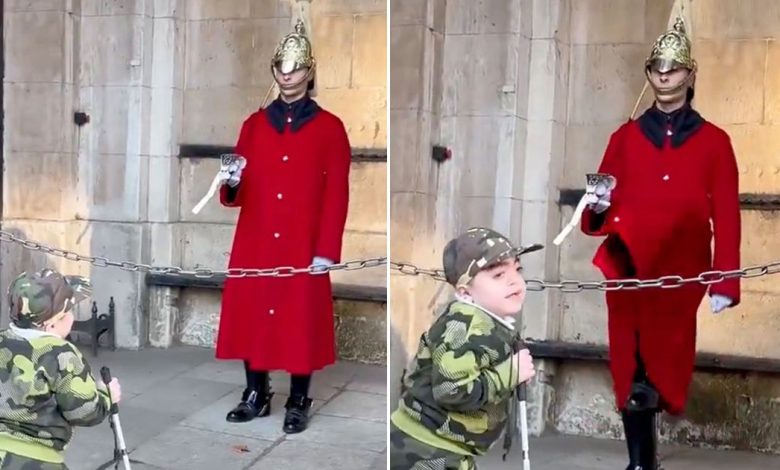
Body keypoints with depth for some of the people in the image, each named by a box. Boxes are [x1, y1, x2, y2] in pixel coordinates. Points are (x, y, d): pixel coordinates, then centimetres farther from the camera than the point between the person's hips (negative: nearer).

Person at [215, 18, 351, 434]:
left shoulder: (330, 128, 0)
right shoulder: (254, 124, 9)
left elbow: (337, 196, -4)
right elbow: (236, 196, 8)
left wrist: (327, 250, -10)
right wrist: (232, 184, -16)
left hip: (304, 250, -3)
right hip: (254, 247, 3)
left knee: (302, 322, 3)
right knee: (253, 317, 8)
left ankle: (298, 403, 18)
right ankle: (255, 395, 24)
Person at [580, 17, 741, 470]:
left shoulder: (715, 141, 7)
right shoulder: (625, 137, 11)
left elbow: (727, 219, 2)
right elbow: (601, 214, 10)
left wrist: (725, 283, -5)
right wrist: (599, 207, -14)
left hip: (680, 278, -1)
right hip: (630, 274, 1)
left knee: (665, 367, 2)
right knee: (631, 371, 2)